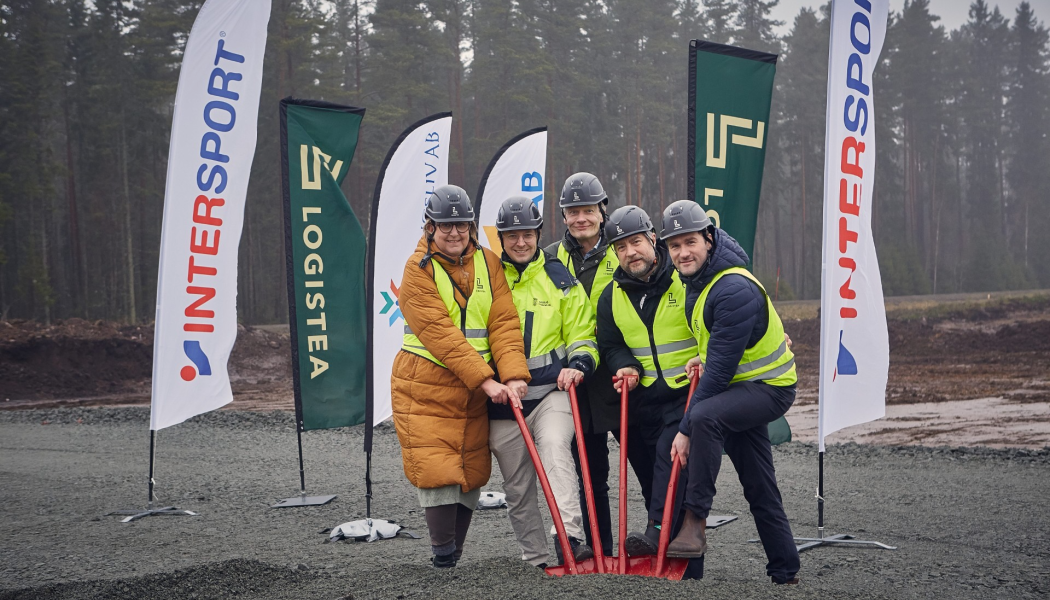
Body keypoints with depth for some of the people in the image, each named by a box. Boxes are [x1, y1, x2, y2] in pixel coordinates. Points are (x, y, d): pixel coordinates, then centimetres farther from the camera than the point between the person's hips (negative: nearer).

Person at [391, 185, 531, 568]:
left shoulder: (488, 263, 5)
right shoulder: (418, 270, -9)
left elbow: (504, 322, -4)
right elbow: (440, 334, -18)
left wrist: (513, 375, -20)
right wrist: (486, 381, -23)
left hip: (476, 392, 4)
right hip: (425, 388, -4)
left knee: (472, 475, 8)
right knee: (437, 473, -9)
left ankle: (455, 558, 21)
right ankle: (443, 557, 4)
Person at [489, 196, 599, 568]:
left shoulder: (559, 279, 6)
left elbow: (582, 335, 9)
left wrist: (578, 364, -11)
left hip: (550, 390, -2)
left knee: (555, 447, -30)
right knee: (517, 488, 6)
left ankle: (568, 537, -38)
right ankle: (535, 561, 19)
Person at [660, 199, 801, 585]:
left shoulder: (734, 291, -27)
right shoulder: (696, 278, 2)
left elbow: (719, 369, -28)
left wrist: (686, 429, -26)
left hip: (769, 387, -10)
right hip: (741, 385, 10)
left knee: (705, 416, -35)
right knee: (759, 489, 13)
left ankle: (695, 521, -29)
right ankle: (785, 573, 23)